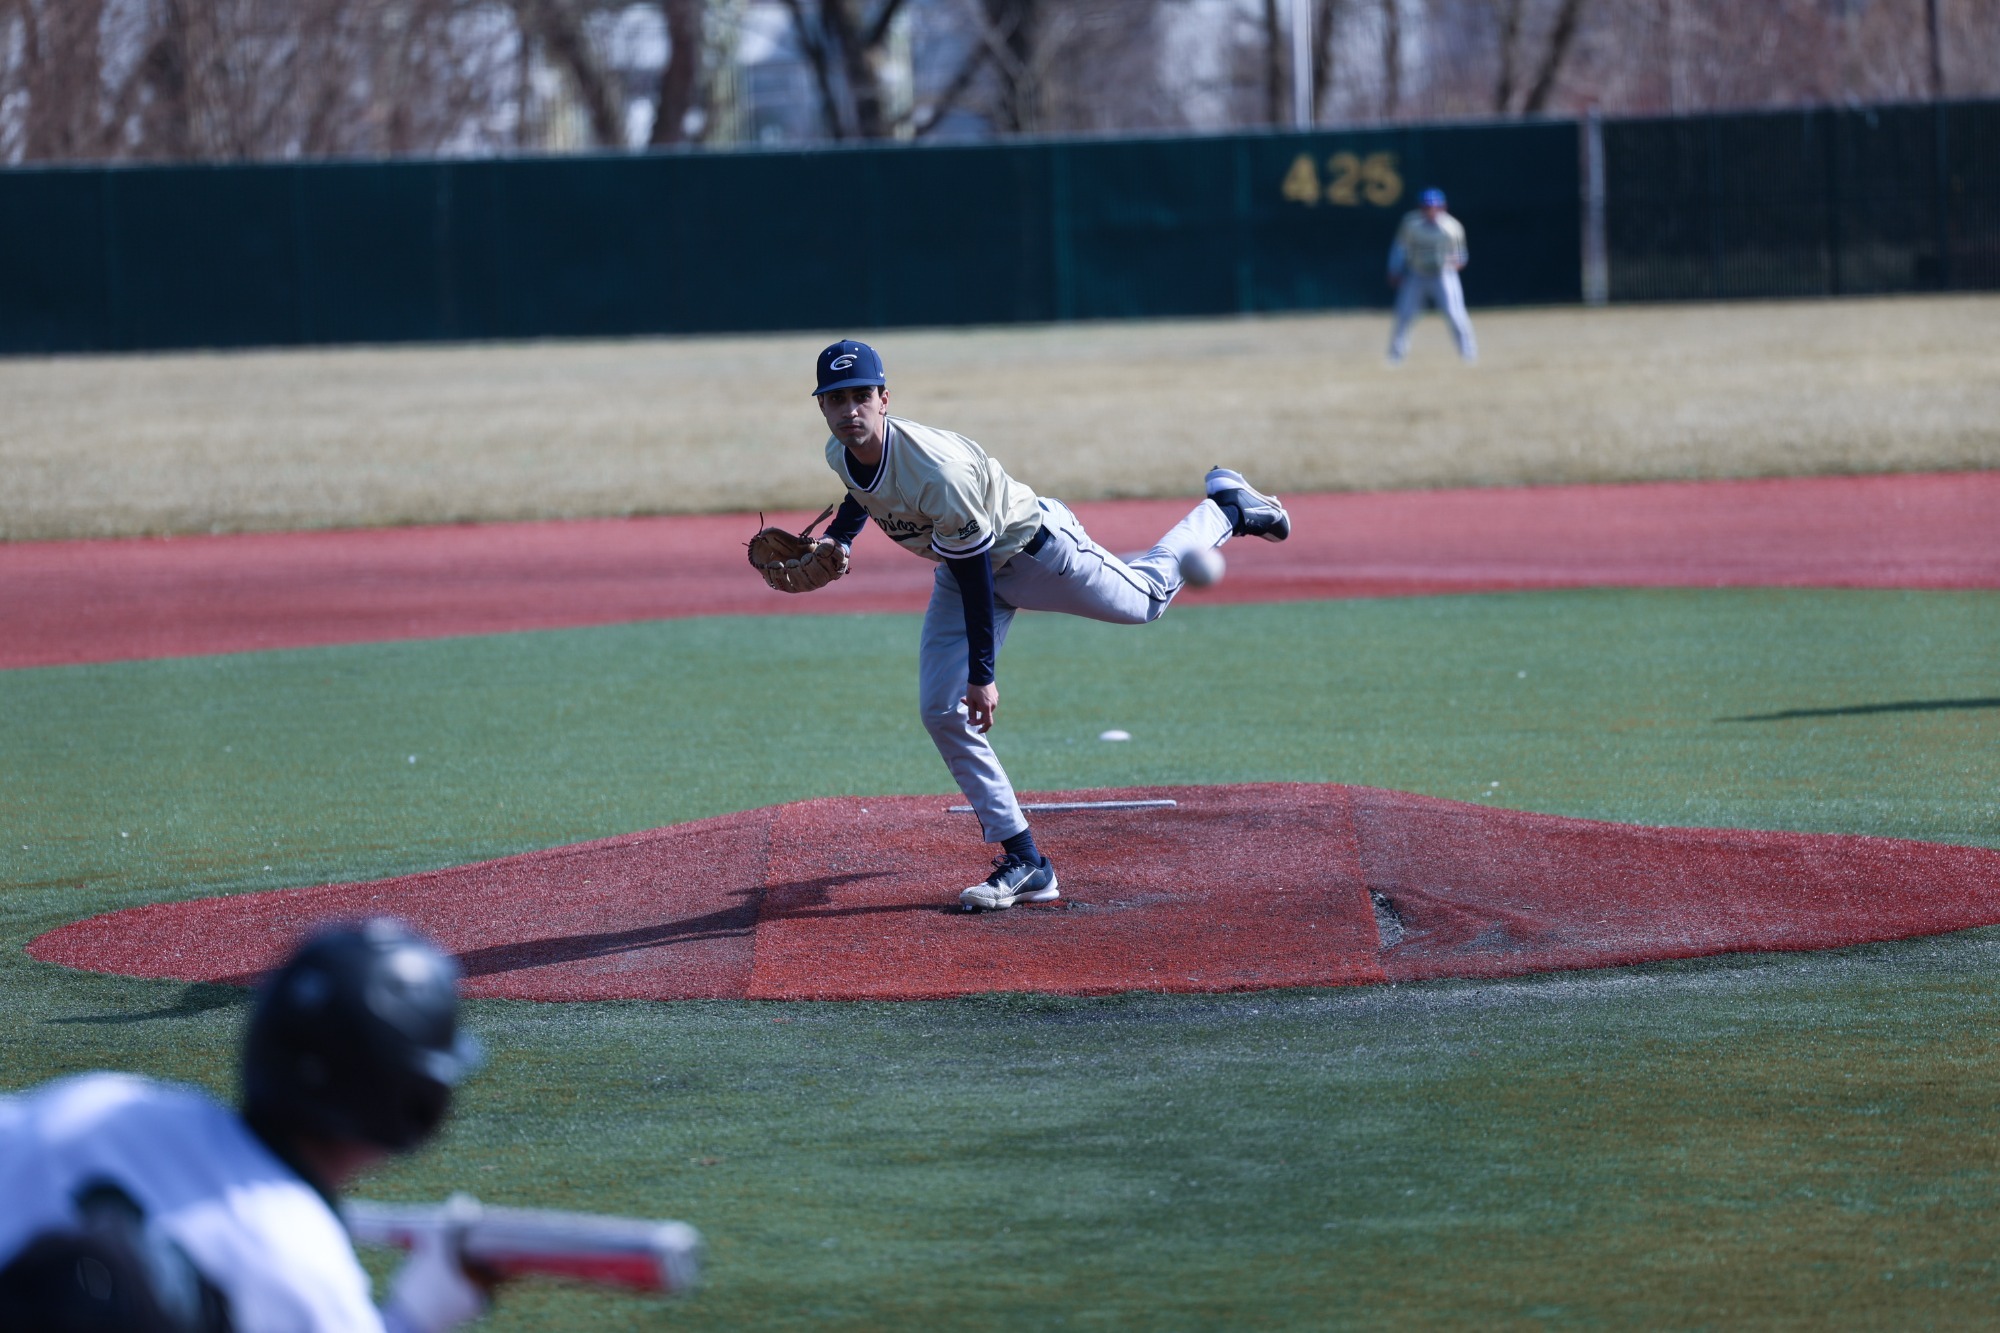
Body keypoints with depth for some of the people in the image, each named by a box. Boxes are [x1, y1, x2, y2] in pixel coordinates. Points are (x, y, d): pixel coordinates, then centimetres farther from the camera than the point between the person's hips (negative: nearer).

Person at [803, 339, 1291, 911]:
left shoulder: (938, 472, -41)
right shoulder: (840, 453, -17)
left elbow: (976, 577, -32)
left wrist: (983, 674, -28)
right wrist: (836, 541, -3)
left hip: (1034, 550, -7)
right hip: (962, 567, 7)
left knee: (1148, 597, 16)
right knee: (941, 712, -5)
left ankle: (1226, 508, 44)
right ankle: (1025, 863, 0)